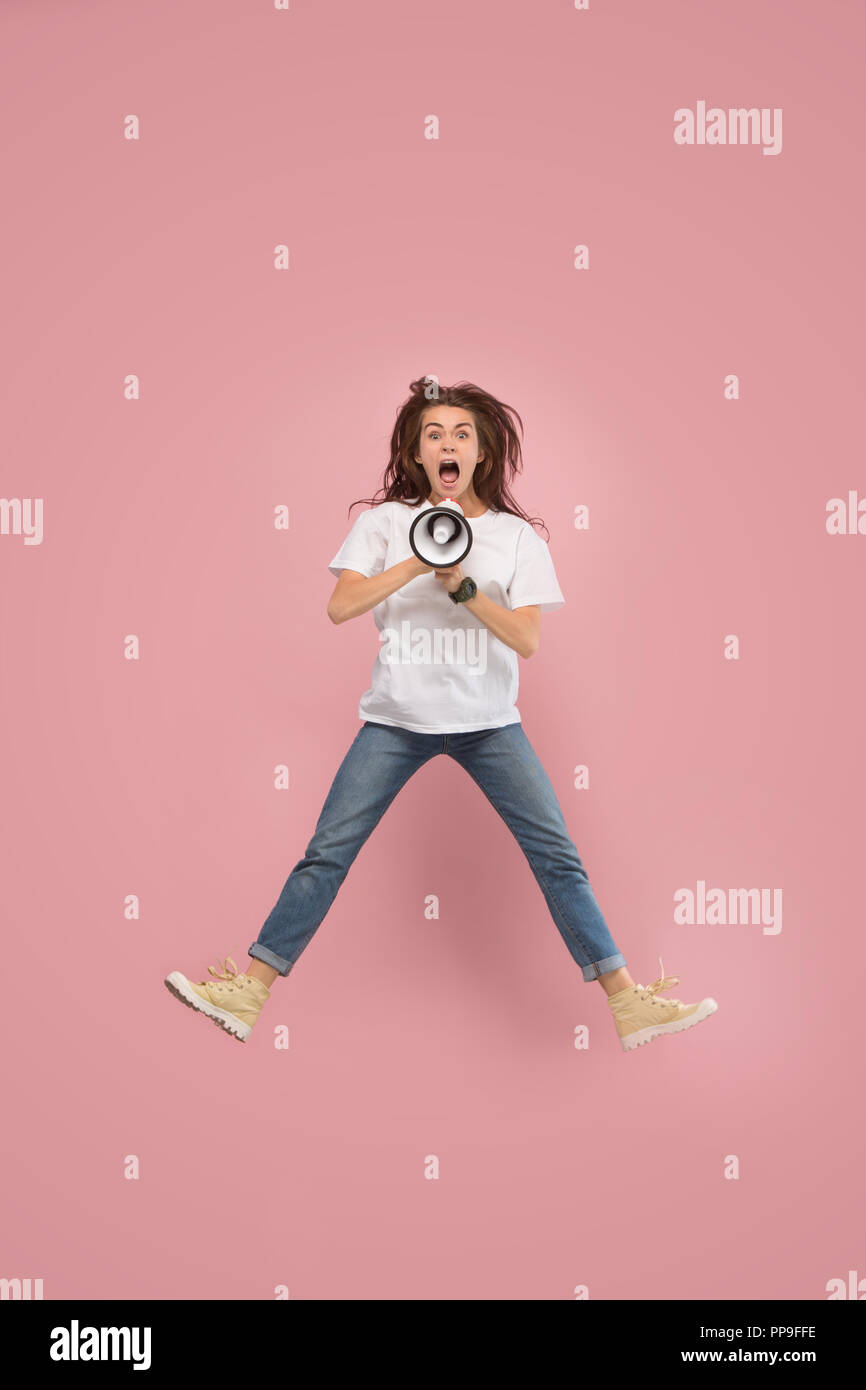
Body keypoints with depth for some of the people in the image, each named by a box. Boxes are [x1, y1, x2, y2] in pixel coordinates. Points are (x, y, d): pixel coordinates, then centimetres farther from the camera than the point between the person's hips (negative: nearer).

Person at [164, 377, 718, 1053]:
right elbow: (340, 605, -9)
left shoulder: (517, 536, 4)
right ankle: (248, 993, 7)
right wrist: (418, 563, -18)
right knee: (327, 852, -3)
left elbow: (528, 641, -6)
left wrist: (463, 585, -19)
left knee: (559, 856, -3)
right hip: (397, 718, 0)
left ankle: (629, 1003, 6)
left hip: (489, 721, 1)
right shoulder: (385, 522, 5)